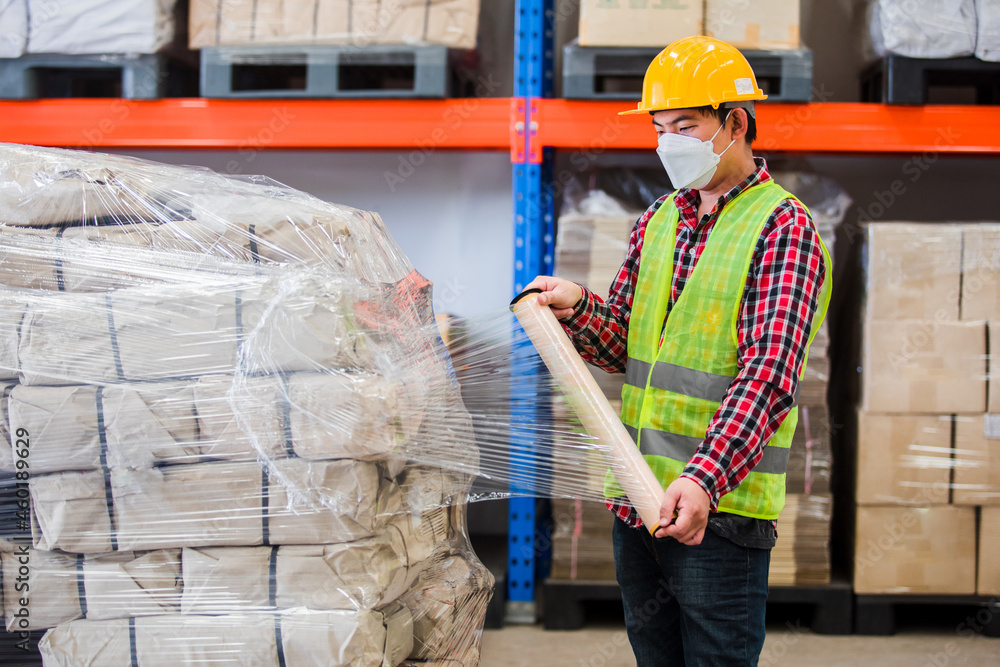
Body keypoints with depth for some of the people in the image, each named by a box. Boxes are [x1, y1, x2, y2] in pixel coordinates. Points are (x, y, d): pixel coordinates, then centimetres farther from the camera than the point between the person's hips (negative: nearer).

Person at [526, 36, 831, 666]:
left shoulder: (783, 228, -9)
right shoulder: (657, 222, 13)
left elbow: (770, 373, -19)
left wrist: (705, 479, -31)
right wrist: (578, 307, -5)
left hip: (722, 506, -7)